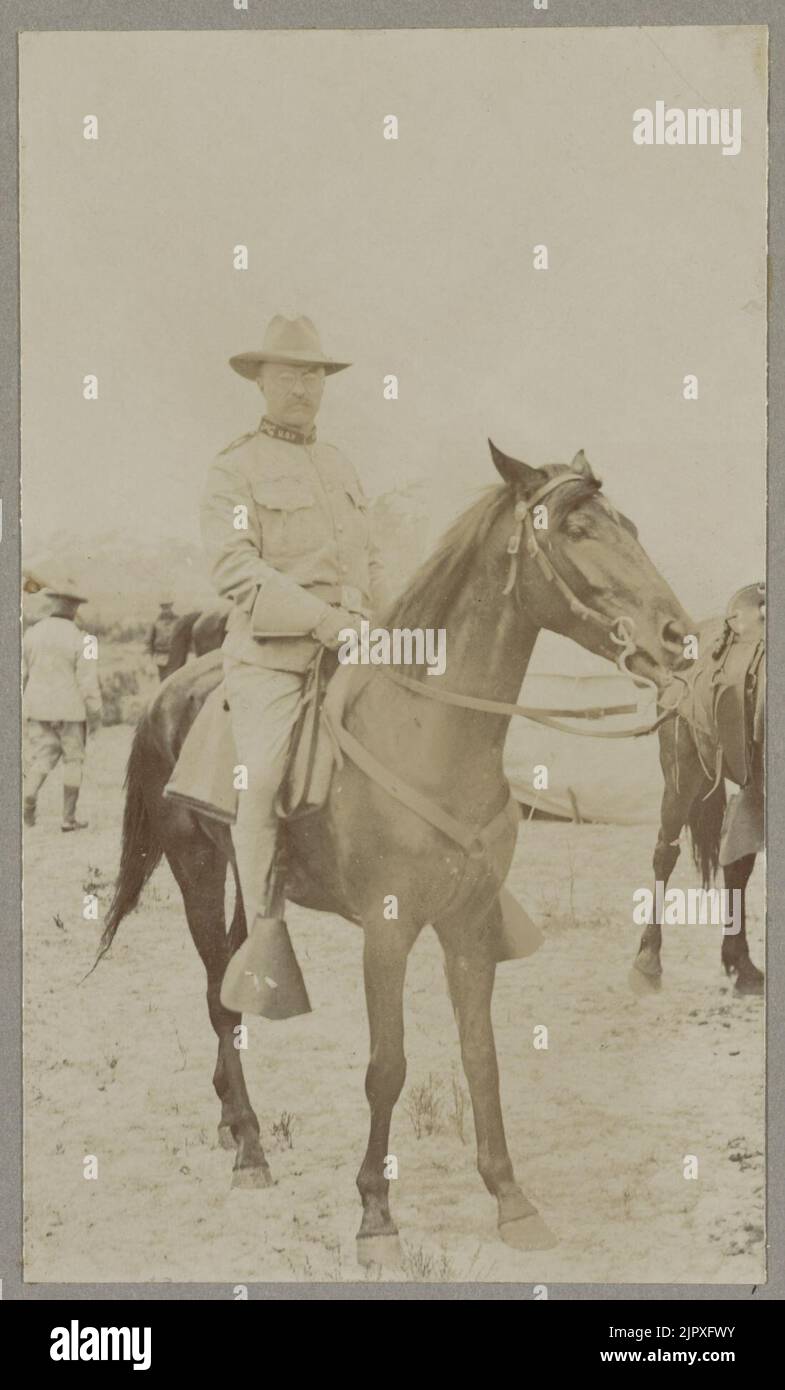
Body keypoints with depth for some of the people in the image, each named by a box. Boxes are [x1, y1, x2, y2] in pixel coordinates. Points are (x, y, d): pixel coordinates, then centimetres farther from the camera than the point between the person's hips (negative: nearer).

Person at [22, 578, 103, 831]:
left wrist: (20, 705, 19)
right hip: (70, 710, -3)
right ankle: (68, 817, 11)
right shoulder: (78, 639, -12)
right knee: (73, 760, 10)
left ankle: (30, 791, -20)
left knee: (42, 756, 11)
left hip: (37, 708, 3)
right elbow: (88, 681, -12)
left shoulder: (32, 634, 0)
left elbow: (21, 674, 6)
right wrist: (95, 715, -1)